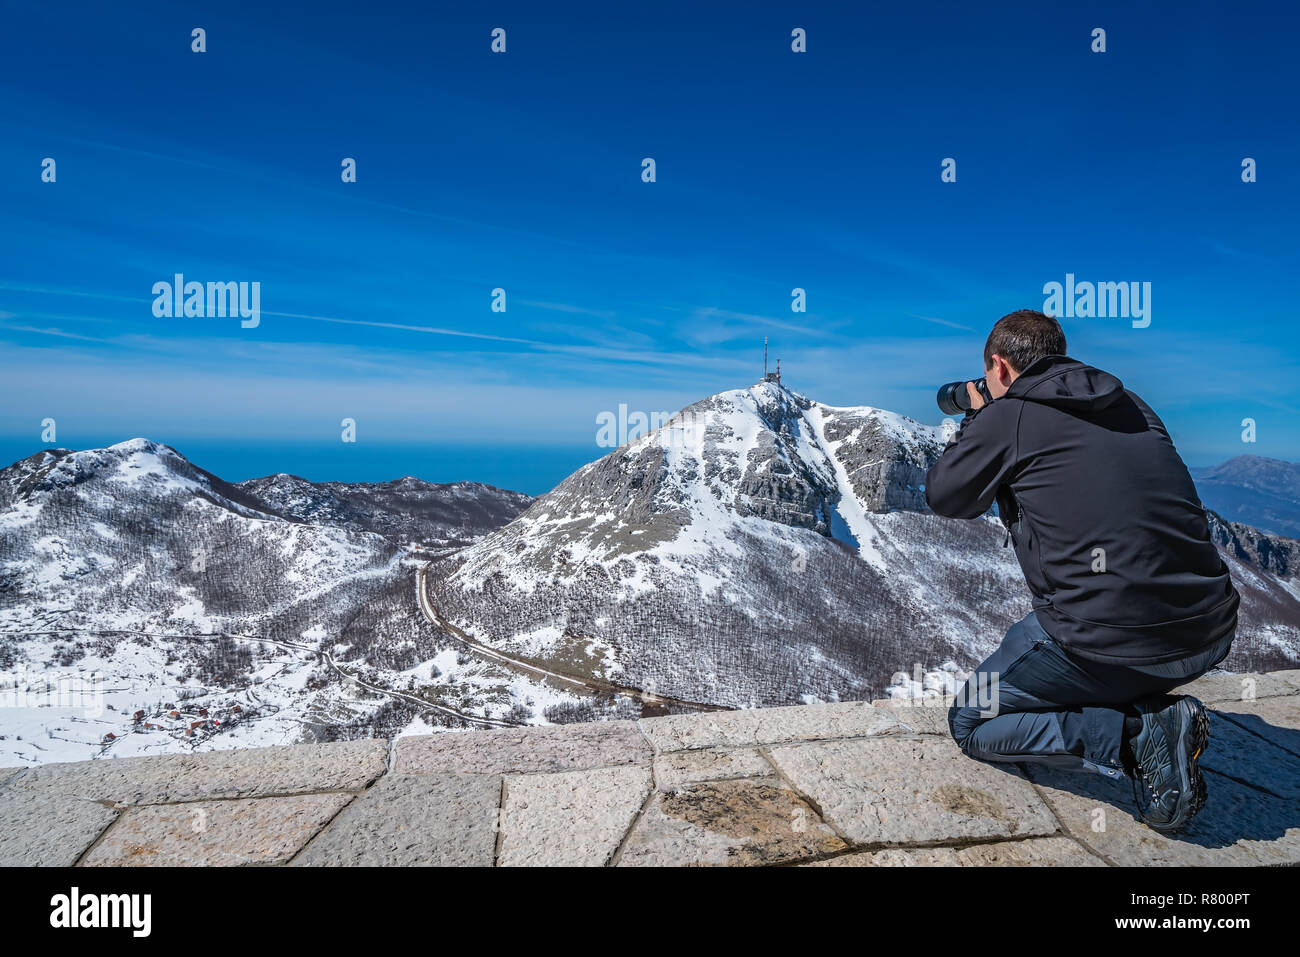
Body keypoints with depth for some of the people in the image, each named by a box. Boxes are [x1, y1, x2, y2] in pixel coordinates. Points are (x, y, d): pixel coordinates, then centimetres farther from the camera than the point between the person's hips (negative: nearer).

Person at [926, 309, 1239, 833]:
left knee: (969, 723, 13)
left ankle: (1140, 734, -4)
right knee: (1026, 637, 33)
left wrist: (974, 422, 24)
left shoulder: (1008, 416, -6)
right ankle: (1152, 708, 10)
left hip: (1110, 642, -7)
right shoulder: (1133, 406, 13)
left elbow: (943, 496, 8)